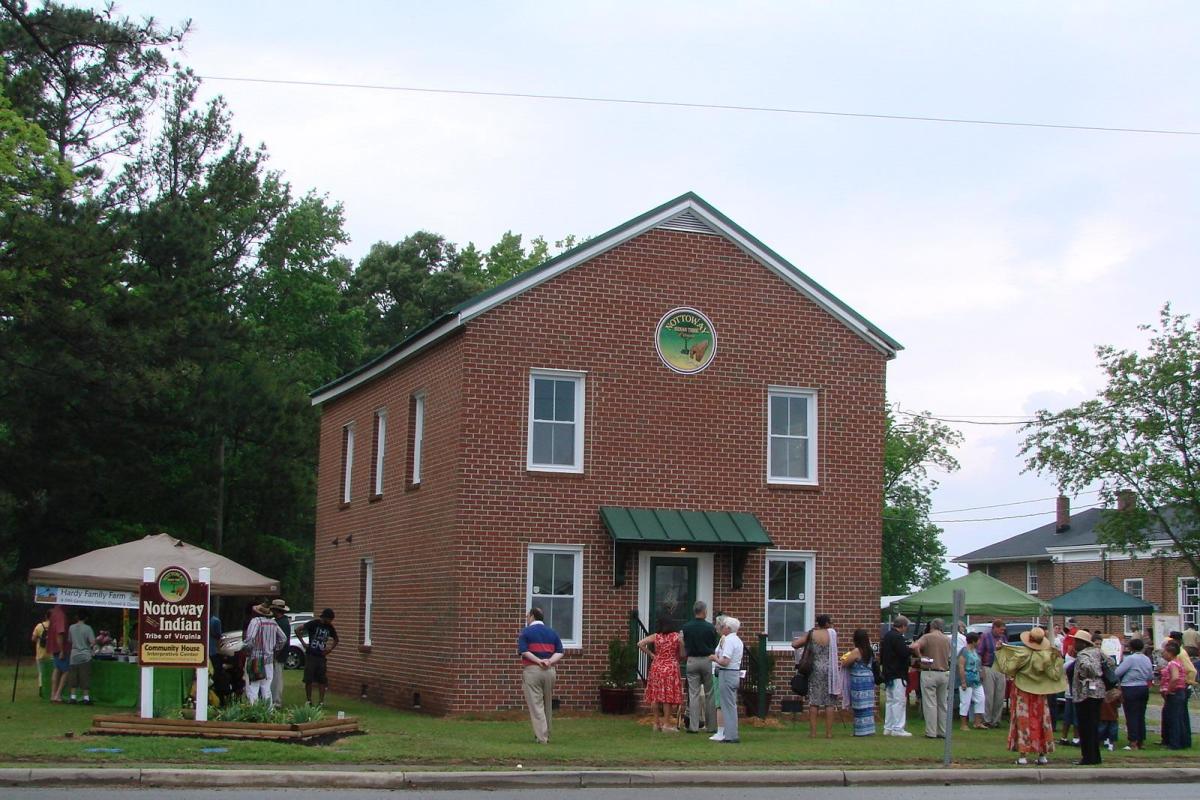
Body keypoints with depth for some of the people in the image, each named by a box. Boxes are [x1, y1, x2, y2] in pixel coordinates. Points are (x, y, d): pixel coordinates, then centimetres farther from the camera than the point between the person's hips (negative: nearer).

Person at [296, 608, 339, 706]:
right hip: (311, 655, -4)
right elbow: (298, 630, -8)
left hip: (321, 656, 4)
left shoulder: (330, 628, 6)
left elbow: (335, 640, 23)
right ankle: (309, 700, 11)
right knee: (308, 679, 1)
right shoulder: (313, 624, -8)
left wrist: (330, 649, 8)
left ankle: (321, 701, 6)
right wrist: (303, 643, -9)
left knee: (322, 680, 2)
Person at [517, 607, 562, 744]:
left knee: (536, 704, -2)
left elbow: (523, 651, -12)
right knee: (548, 705, 15)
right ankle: (547, 735, 23)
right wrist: (549, 661, -9)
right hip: (550, 671, 4)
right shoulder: (552, 632, 14)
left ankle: (541, 737, -7)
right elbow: (560, 653, 4)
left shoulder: (526, 632, 1)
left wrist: (538, 661, -14)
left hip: (532, 670, -4)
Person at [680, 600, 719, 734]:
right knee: (710, 694, 7)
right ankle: (711, 726, 9)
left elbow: (684, 648, 6)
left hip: (692, 661, 2)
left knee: (693, 694, 3)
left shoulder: (686, 627, -1)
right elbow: (715, 646, 0)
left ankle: (693, 726, 0)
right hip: (707, 661, -2)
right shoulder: (710, 627, -7)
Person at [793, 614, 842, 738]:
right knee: (829, 702, 3)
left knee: (813, 700, 3)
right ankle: (829, 732, 3)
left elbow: (794, 644, -6)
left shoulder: (811, 634, -1)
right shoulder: (832, 633, -2)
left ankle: (813, 732, 1)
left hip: (815, 670, 0)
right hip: (830, 669, 0)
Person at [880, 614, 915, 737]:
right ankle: (897, 728, -7)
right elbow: (904, 652, -23)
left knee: (890, 701, 14)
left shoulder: (886, 636, 14)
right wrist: (912, 648, -6)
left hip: (888, 675, 10)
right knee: (899, 701, -6)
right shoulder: (897, 637, -17)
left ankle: (888, 728, 17)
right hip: (898, 675, -10)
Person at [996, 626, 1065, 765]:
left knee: (1023, 721, 0)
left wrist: (1000, 652, -6)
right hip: (1039, 694, 3)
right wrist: (1058, 659, 3)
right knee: (1041, 721, 12)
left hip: (1022, 692, -3)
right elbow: (1055, 675, -5)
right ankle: (1043, 755, 16)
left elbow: (1007, 669, -13)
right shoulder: (1046, 656, -10)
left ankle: (1023, 755, -4)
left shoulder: (1022, 654, -18)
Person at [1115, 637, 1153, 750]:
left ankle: (1133, 743, -3)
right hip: (1144, 688, 7)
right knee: (1141, 716, 12)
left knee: (1131, 716, -2)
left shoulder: (1130, 659, -16)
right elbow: (1151, 677, 14)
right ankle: (1142, 742, 16)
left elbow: (1117, 673, -17)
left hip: (1130, 690, -7)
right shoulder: (1147, 659, 8)